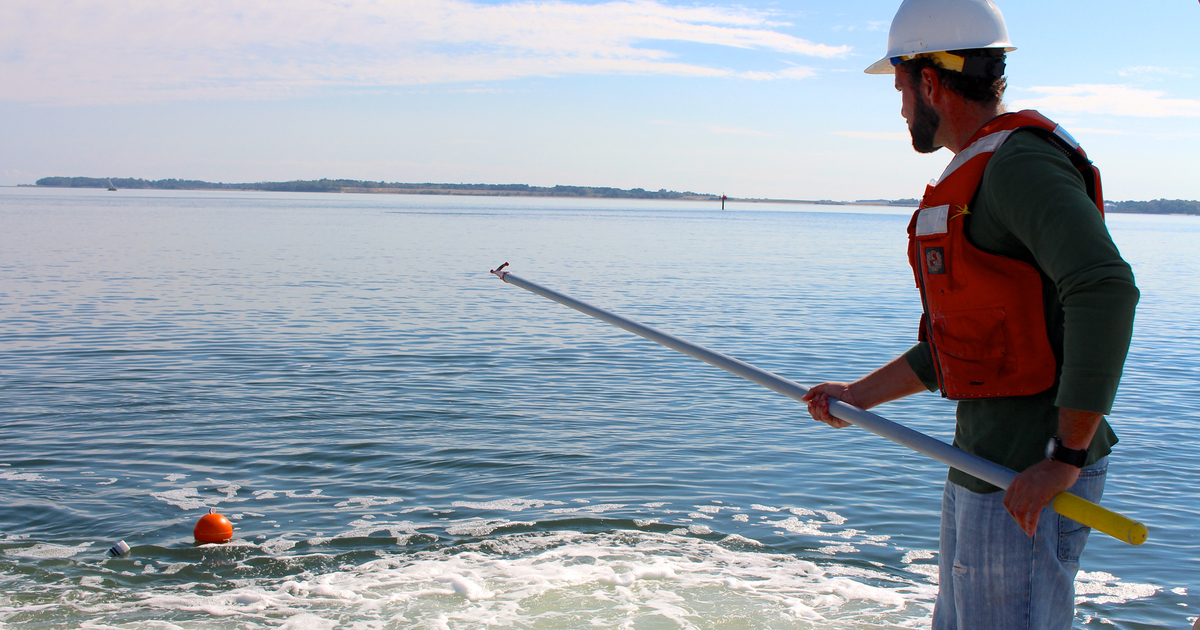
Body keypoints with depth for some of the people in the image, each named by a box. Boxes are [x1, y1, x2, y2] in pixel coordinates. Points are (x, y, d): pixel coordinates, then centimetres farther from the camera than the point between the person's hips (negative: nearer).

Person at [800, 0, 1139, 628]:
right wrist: (859, 395, 24)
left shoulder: (1021, 163, -15)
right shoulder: (978, 177, 19)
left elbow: (1106, 289, -30)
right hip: (984, 464, 10)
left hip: (1028, 483, -10)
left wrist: (1066, 457, -27)